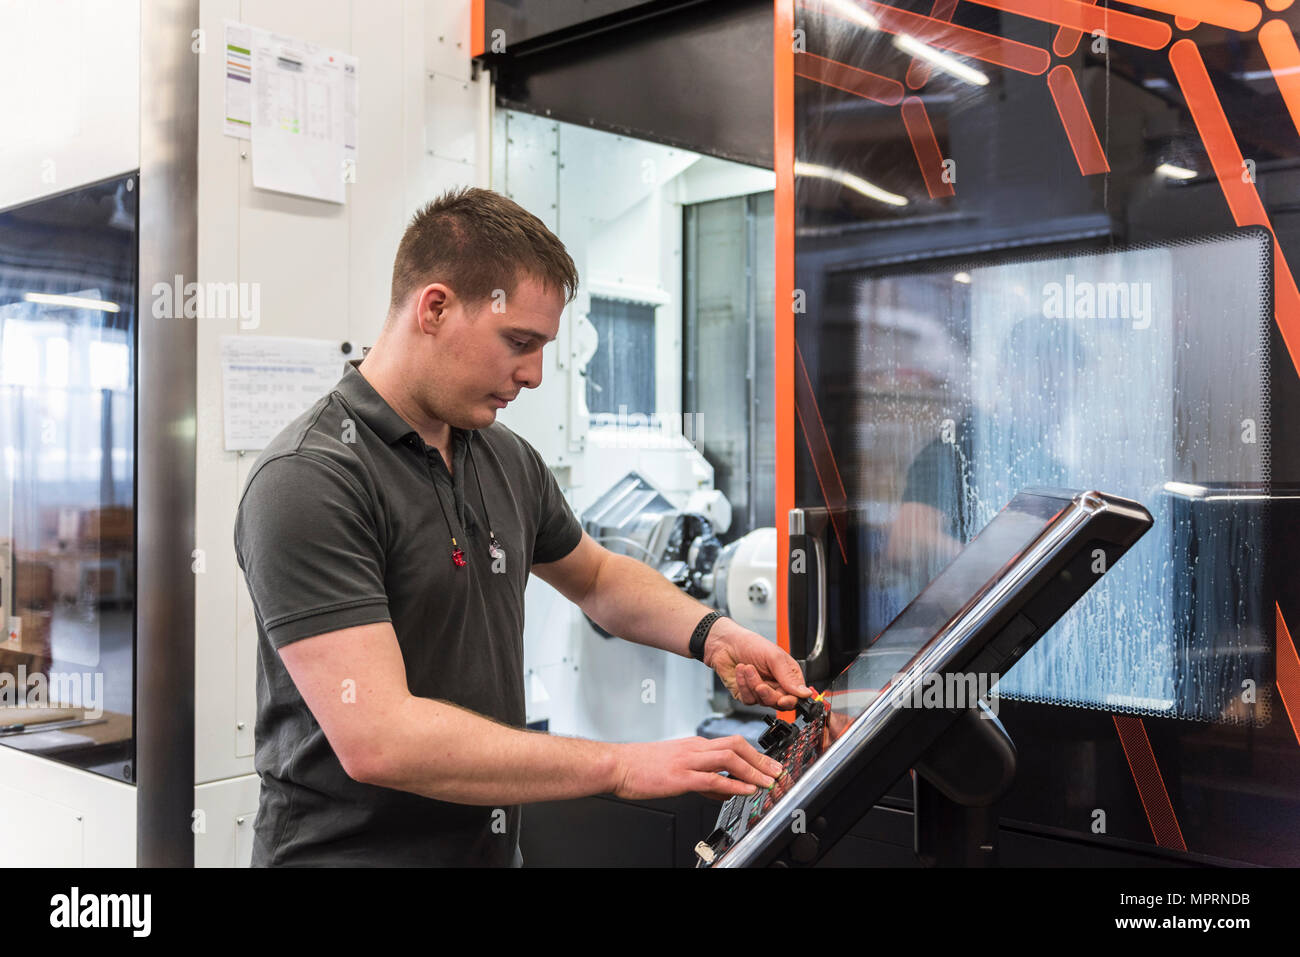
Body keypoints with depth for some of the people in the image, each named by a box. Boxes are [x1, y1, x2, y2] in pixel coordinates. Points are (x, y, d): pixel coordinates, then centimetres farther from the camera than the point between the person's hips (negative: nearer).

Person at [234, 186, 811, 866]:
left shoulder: (507, 460, 6)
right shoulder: (309, 480, -18)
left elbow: (597, 577, 22)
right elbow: (377, 739, -25)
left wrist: (712, 635, 5)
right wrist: (622, 766, -21)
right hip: (349, 848, -6)